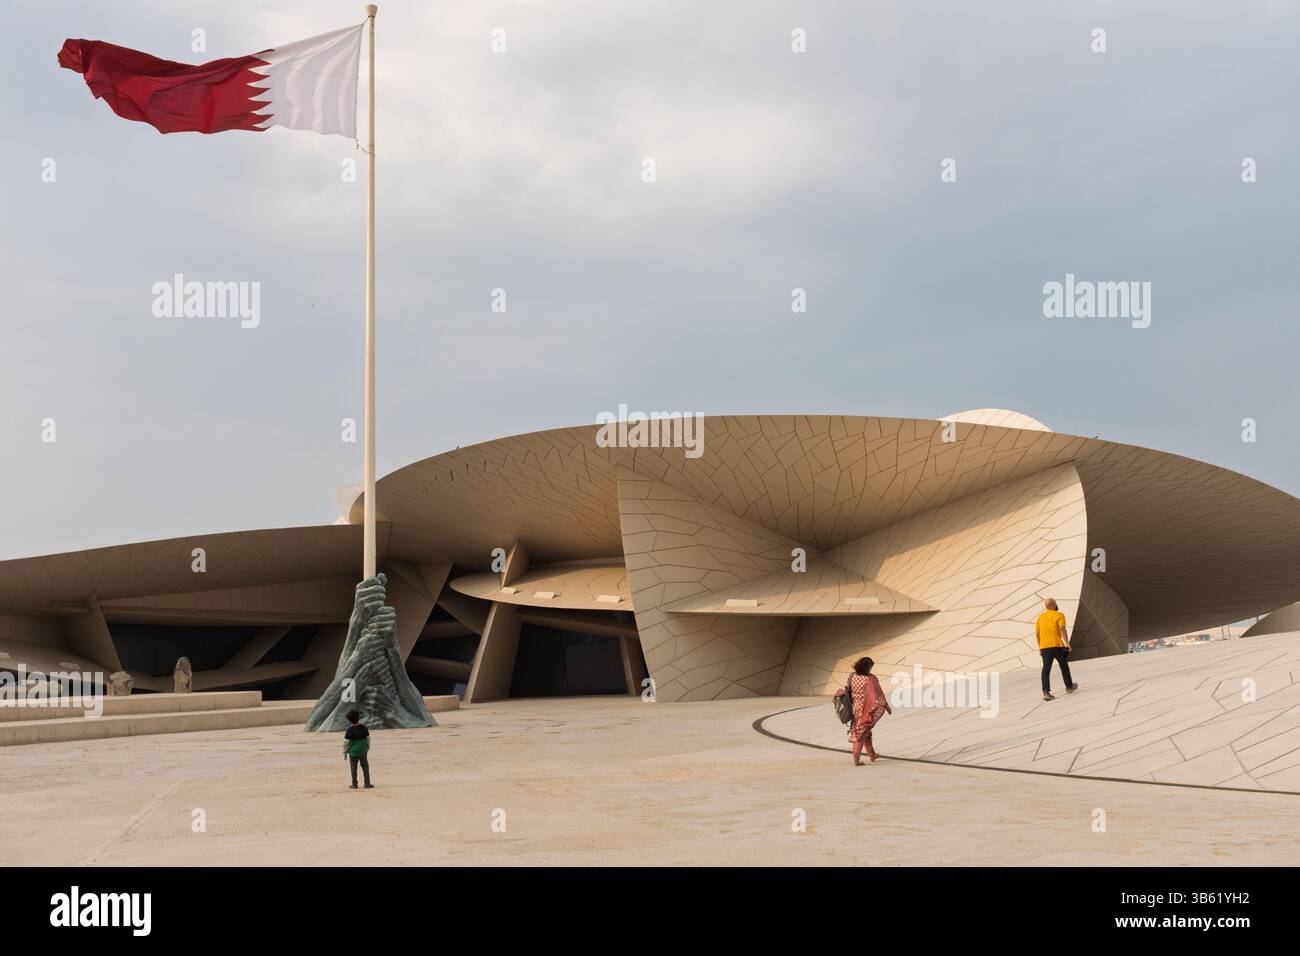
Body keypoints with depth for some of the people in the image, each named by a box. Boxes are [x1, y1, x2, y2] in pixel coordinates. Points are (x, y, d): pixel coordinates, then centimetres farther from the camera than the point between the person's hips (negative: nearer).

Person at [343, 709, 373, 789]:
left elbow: (346, 742, -8)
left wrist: (345, 752, 4)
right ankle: (367, 784, 9)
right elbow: (368, 739, 6)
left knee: (353, 768, 8)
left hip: (353, 752, -2)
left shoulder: (349, 731, -13)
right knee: (365, 767, 9)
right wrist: (367, 748, 20)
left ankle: (354, 785, 11)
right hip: (363, 752, 2)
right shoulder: (364, 728, -4)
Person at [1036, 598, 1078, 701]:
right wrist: (1067, 643, -19)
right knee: (1064, 666, 17)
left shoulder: (1041, 617, 14)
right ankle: (1069, 687, 34)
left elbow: (1038, 634, 15)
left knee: (1046, 669, -4)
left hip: (1044, 647, 3)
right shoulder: (1059, 615, -1)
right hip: (1057, 645, -3)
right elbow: (1062, 629, -15)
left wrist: (1040, 648, 22)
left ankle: (1046, 692, -18)